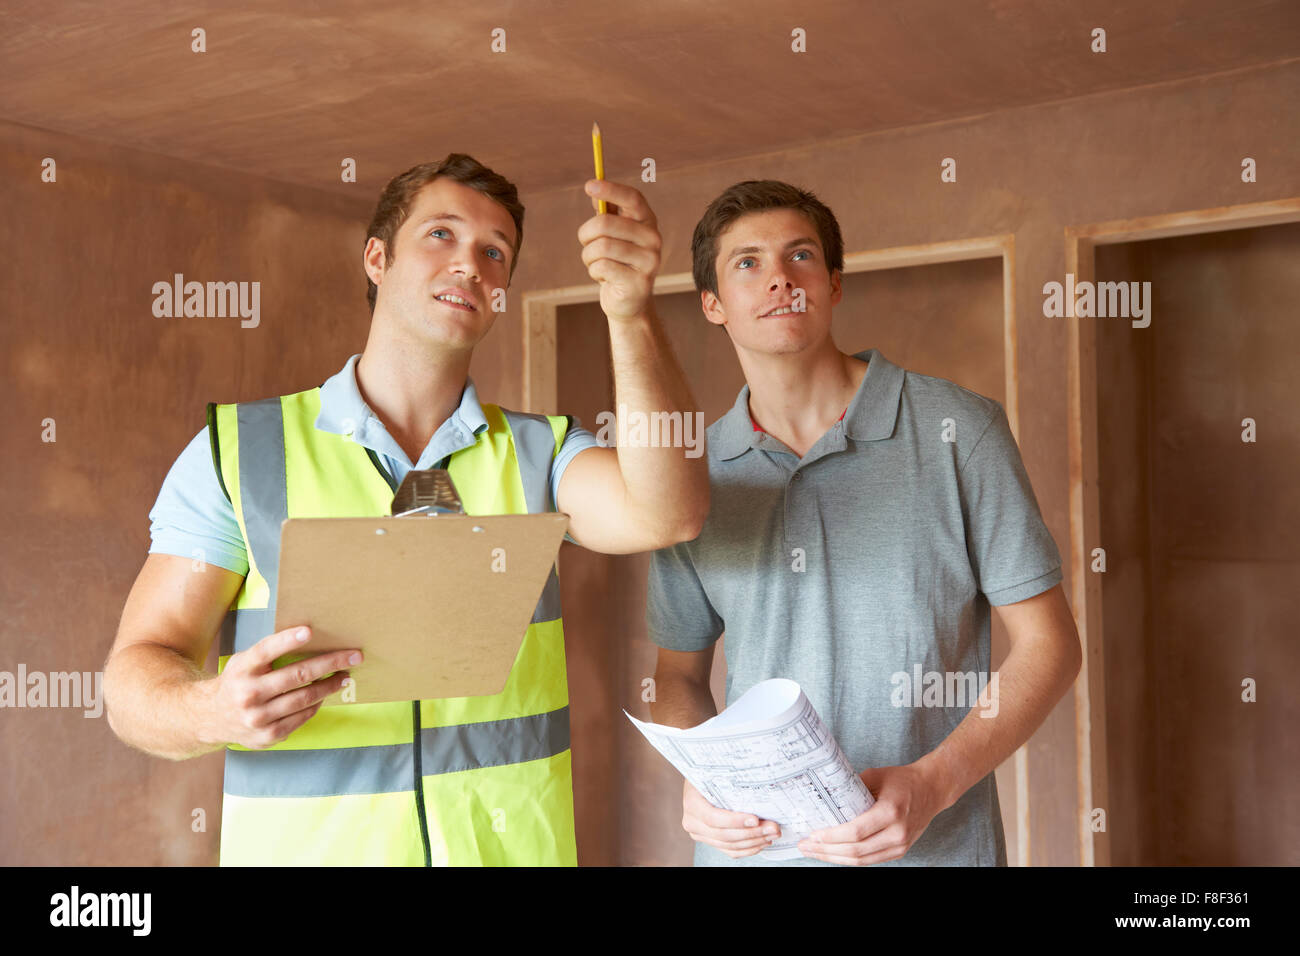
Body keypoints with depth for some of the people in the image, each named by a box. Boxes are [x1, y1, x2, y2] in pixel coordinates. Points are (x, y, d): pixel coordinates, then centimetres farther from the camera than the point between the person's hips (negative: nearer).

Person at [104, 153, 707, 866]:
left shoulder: (540, 452, 0)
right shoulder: (236, 448, -4)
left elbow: (666, 514, -19)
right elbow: (135, 678, -7)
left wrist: (632, 313, -30)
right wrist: (215, 711, -29)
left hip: (514, 844, 2)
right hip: (303, 846, -1)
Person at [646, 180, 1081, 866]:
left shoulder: (956, 430, -8)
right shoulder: (695, 473, 0)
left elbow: (1047, 644, -6)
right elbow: (680, 671, 9)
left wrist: (932, 782, -18)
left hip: (932, 844, -2)